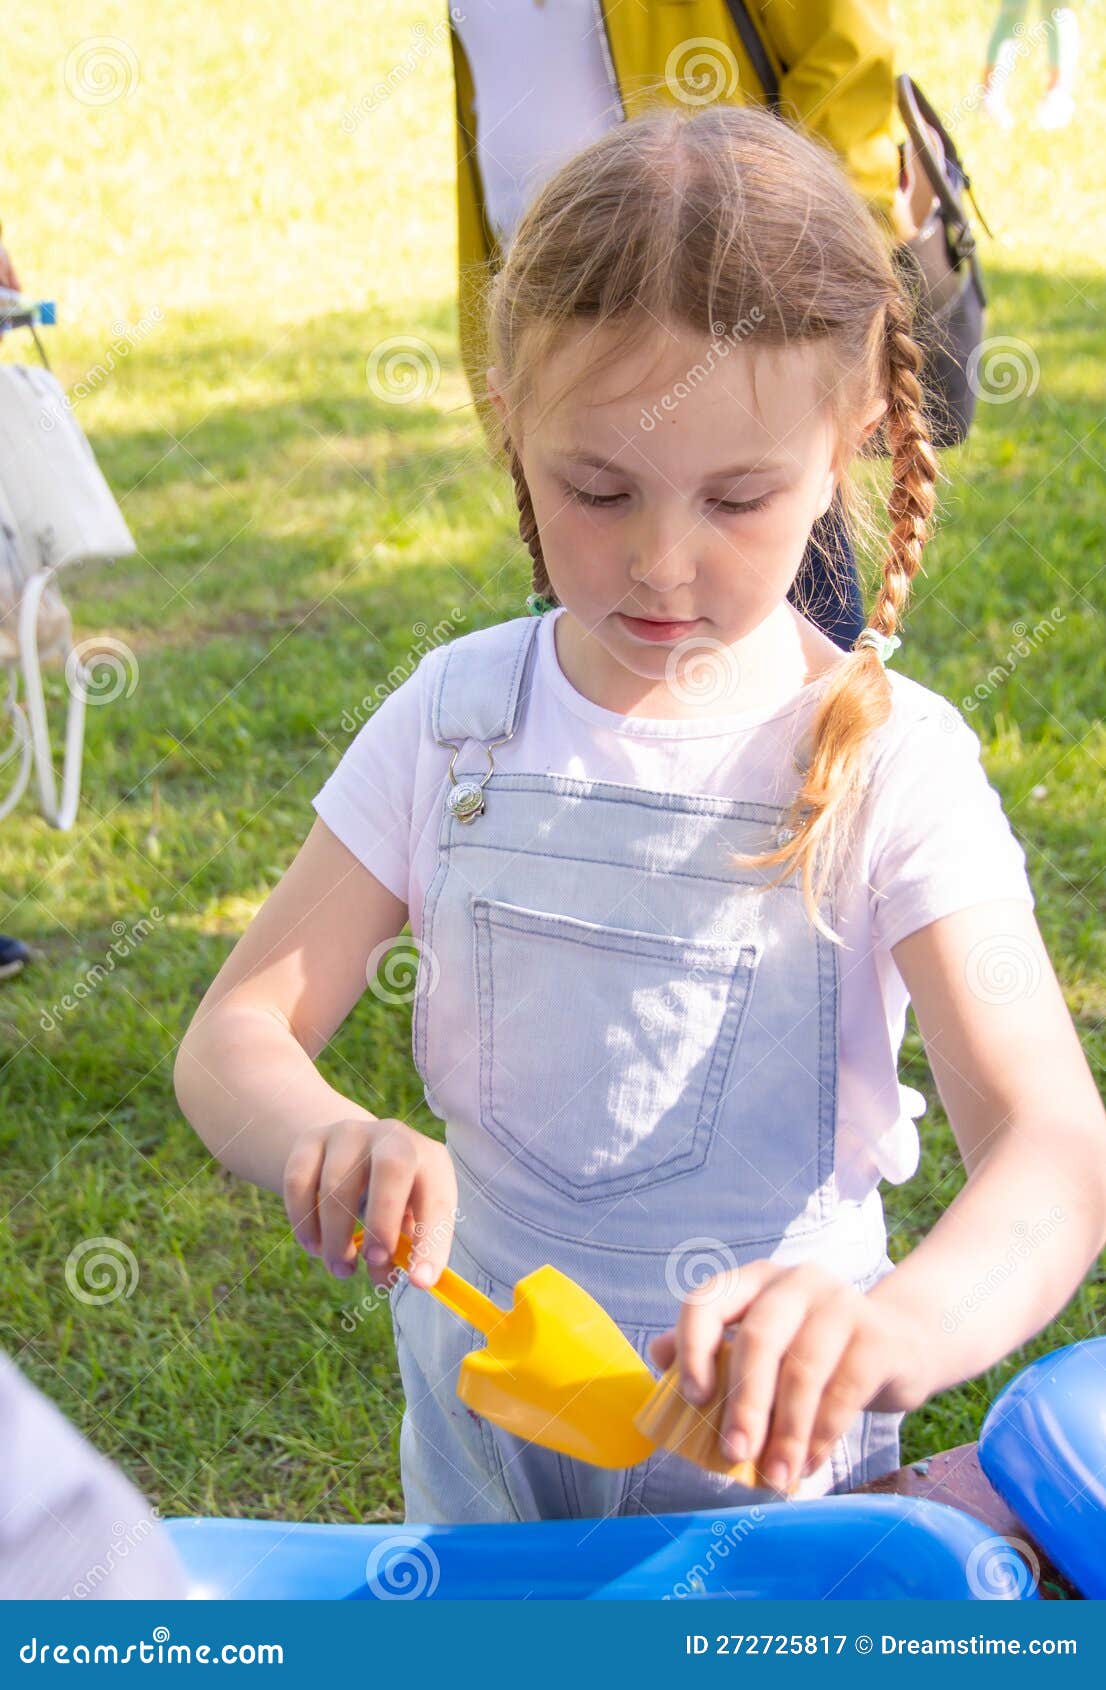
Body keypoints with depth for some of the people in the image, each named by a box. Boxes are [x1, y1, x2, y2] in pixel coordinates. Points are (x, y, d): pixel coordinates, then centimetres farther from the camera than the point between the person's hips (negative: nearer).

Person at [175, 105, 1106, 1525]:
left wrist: (912, 1314, -51)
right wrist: (324, 1137, -34)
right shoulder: (457, 717, -9)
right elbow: (234, 1034, -10)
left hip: (762, 1430, -2)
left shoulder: (891, 766, -18)